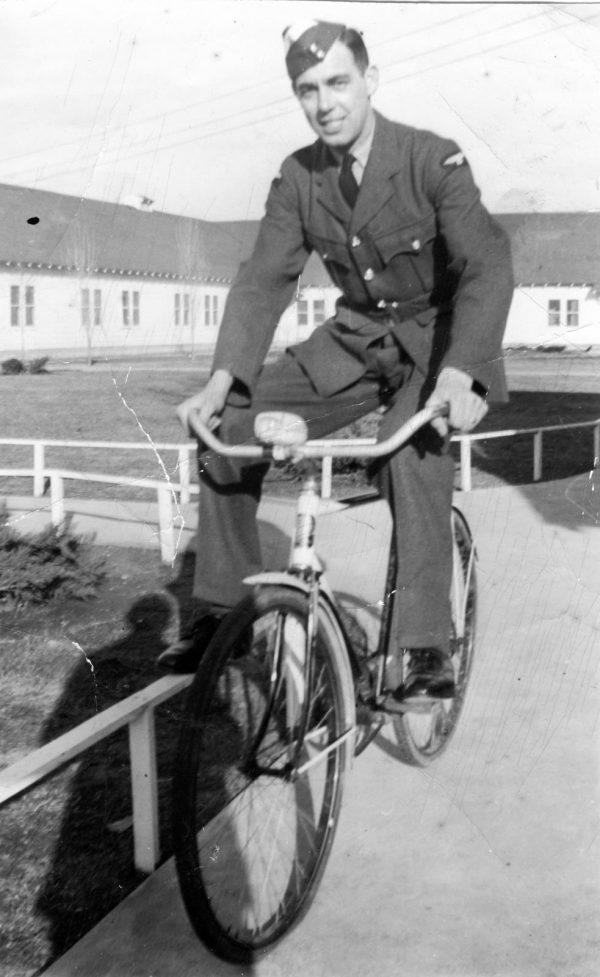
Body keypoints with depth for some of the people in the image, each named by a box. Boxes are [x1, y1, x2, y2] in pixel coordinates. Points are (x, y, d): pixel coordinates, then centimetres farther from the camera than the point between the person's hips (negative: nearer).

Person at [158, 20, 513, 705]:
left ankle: (427, 648, -24)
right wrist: (222, 380, -26)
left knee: (412, 453, -35)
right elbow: (264, 280, -10)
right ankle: (221, 611, -3)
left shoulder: (434, 160, -18)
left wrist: (459, 373, -46)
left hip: (437, 339, -4)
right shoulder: (298, 178, -5)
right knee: (231, 429, -13)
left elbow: (488, 268, -28)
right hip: (356, 339, 4)